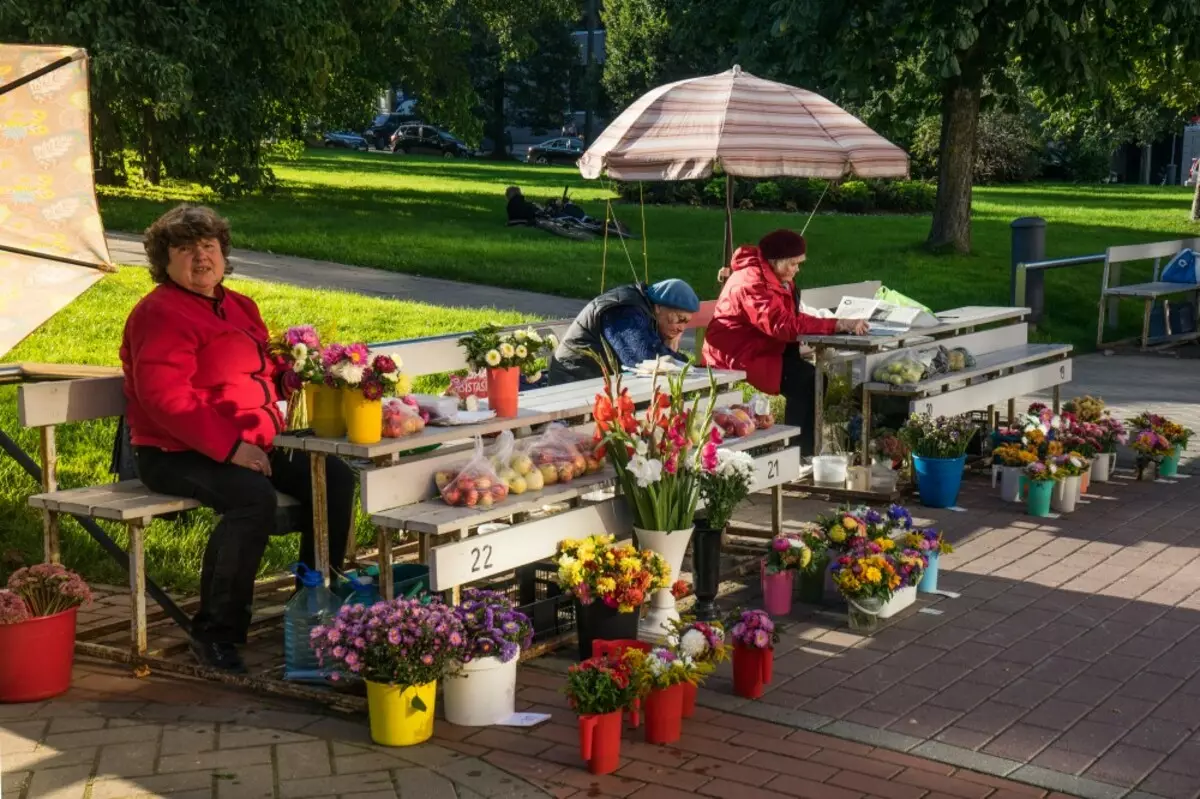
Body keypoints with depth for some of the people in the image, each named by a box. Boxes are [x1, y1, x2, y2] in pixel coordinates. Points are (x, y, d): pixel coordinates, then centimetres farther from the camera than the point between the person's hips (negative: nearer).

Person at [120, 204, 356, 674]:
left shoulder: (239, 307, 17)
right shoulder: (160, 314, -9)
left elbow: (267, 370, 30)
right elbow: (165, 398, -21)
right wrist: (230, 447, -27)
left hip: (253, 444, 8)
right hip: (177, 455, -8)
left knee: (334, 478, -7)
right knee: (254, 498, -34)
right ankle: (215, 631, -20)